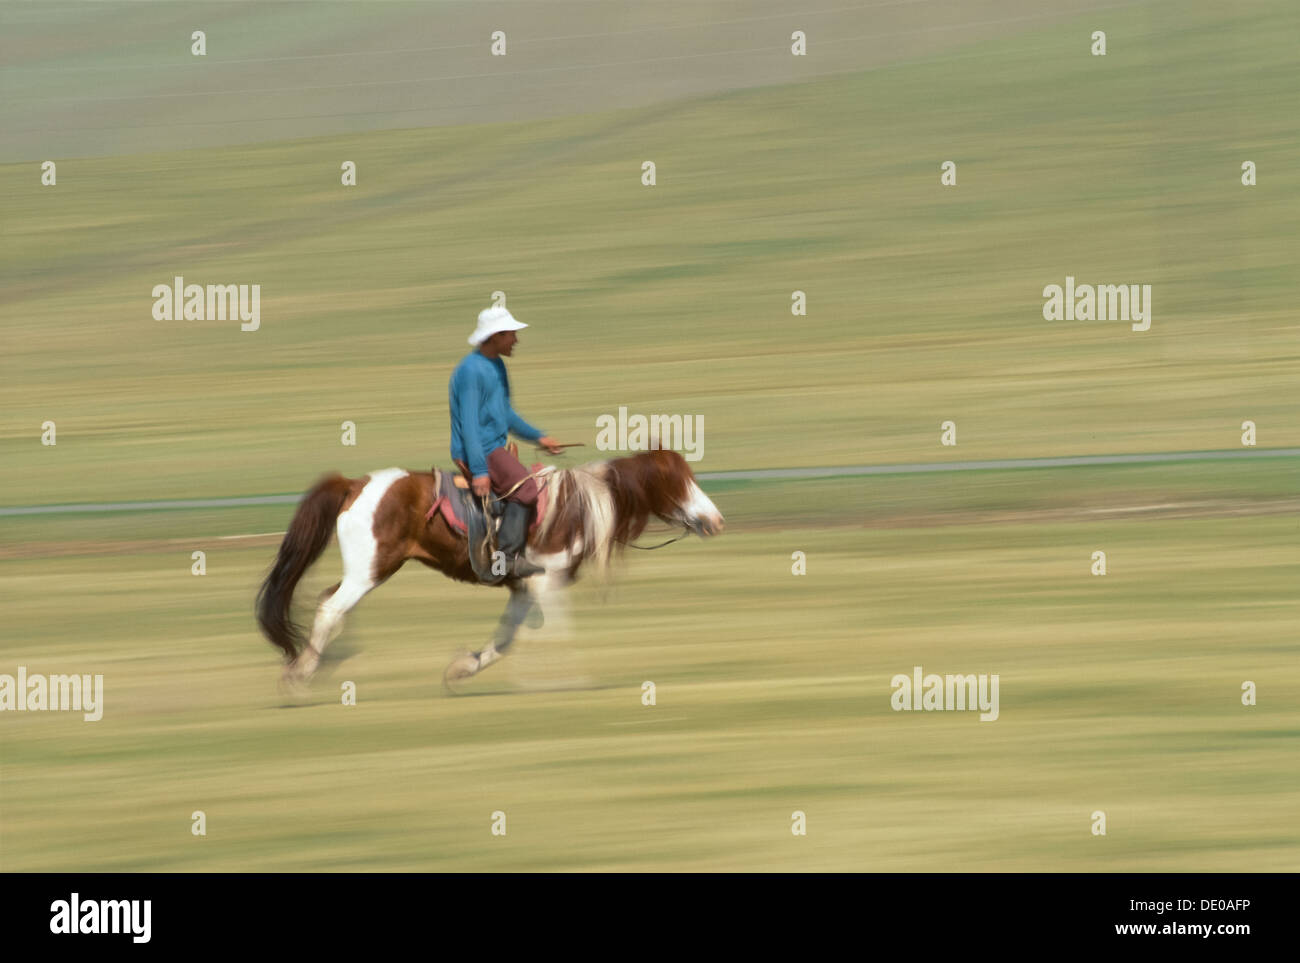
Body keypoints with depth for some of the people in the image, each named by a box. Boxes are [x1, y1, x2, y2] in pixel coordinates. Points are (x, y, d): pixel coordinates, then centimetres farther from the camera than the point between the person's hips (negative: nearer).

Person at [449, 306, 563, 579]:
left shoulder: (496, 366, 15)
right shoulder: (472, 371, -17)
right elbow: (469, 424, -22)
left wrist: (538, 436, 19)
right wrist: (479, 470, -27)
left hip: (495, 449, 11)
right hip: (479, 451, -11)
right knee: (525, 487, -28)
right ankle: (509, 555, -29)